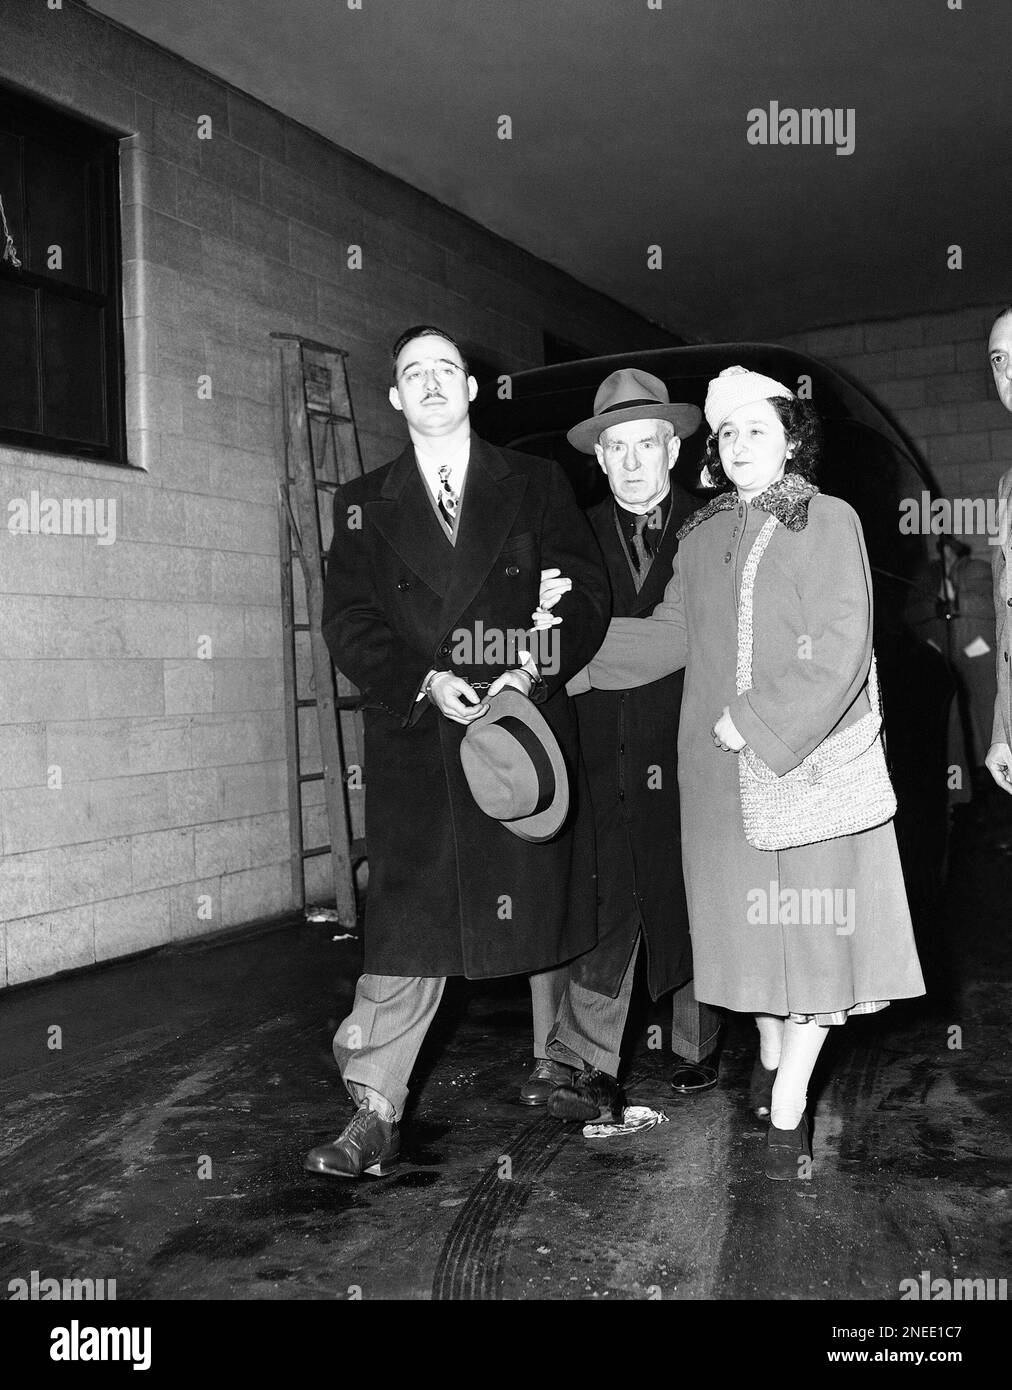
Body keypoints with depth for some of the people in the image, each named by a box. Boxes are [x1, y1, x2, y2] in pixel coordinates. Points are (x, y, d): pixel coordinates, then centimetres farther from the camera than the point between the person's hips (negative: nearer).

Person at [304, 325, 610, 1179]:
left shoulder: (538, 485, 11)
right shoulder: (365, 504, 13)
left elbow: (585, 595, 4)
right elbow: (350, 620, 3)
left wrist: (531, 672, -12)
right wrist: (426, 681, -12)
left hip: (526, 725, 0)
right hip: (415, 735, 0)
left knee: (541, 907, 7)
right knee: (406, 924, -5)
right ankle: (375, 1113, 1)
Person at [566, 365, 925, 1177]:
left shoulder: (830, 522, -3)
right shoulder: (703, 536, 11)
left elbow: (842, 647, -12)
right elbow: (668, 634, 13)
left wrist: (759, 718, -17)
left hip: (810, 755, -4)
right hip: (720, 767, 4)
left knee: (810, 923, -1)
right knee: (748, 918, 12)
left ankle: (788, 1112, 8)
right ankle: (771, 1056, 34)